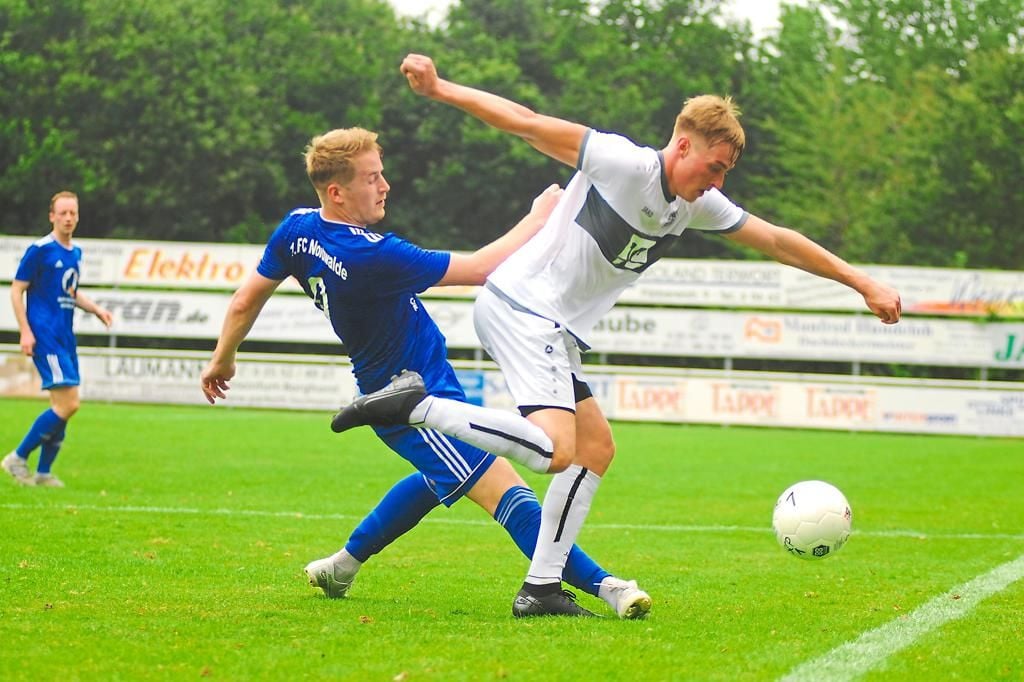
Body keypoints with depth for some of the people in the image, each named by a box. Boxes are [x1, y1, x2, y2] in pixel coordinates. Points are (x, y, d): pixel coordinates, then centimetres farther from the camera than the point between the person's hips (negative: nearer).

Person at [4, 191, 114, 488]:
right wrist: (25, 331, -14)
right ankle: (18, 458, -5)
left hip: (65, 338, 8)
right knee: (68, 404, -15)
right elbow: (17, 290, -7)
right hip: (45, 337, -8)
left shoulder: (75, 253, 15)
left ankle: (43, 472, 14)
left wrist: (96, 309, 13)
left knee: (63, 407, 6)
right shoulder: (40, 250, -8)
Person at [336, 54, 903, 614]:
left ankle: (541, 587, 13)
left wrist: (863, 283, 18)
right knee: (555, 450, -24)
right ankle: (413, 406, -22)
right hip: (522, 309, -10)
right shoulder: (625, 165, -14)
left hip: (556, 332, 10)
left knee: (596, 447, 11)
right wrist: (439, 89, -19)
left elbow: (778, 241, 17)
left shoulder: (700, 206, 11)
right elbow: (527, 123, -14)